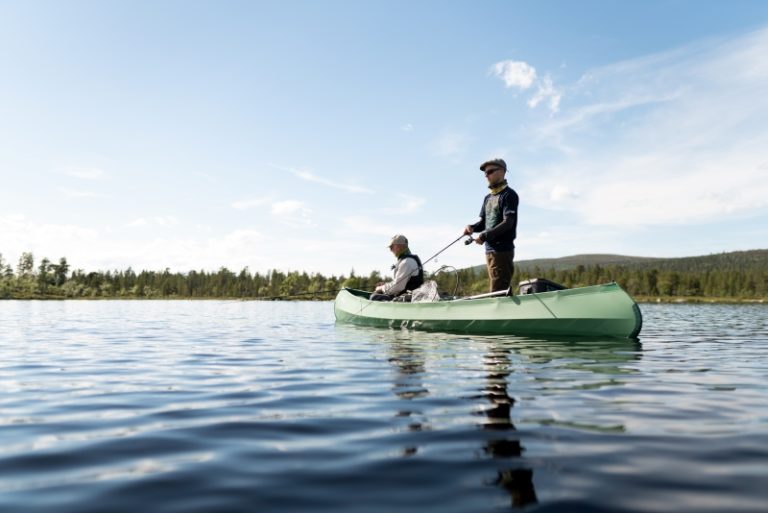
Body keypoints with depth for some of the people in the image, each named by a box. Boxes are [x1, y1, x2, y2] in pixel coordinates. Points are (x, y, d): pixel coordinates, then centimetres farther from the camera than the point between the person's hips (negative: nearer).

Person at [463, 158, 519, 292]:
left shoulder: (509, 195, -5)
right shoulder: (488, 198, 19)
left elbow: (508, 223, -14)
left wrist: (485, 236, -21)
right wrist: (473, 228, -4)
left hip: (503, 250, -8)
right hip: (489, 250, 8)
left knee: (498, 291, -12)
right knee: (498, 290, 8)